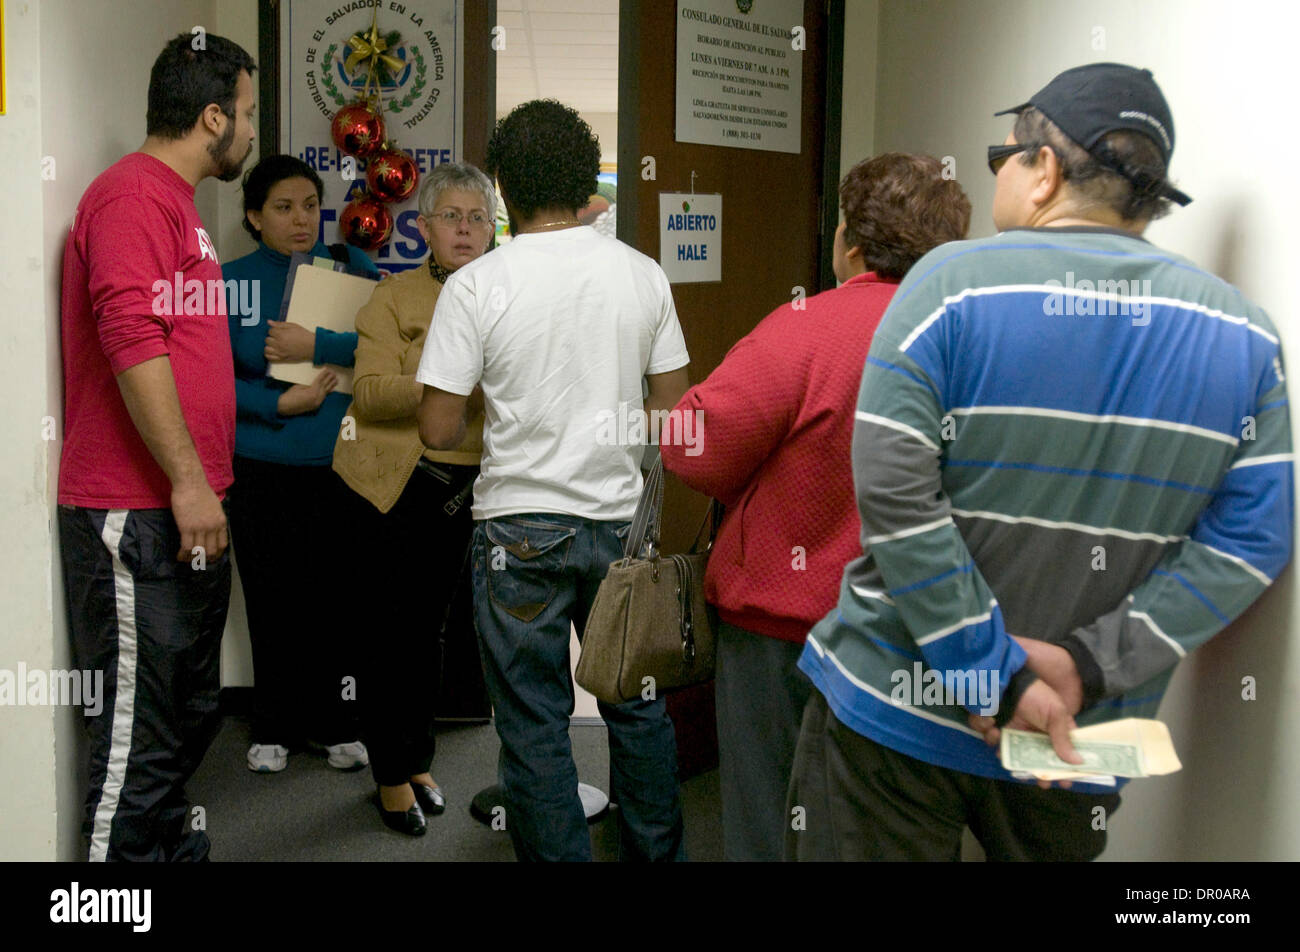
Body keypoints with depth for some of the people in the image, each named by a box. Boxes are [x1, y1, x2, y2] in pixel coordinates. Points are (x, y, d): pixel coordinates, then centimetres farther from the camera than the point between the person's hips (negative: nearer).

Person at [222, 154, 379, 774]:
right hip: (261, 471, 0)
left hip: (339, 467, 0)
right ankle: (274, 728, 23)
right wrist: (279, 404, -12)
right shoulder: (231, 281, 3)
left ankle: (334, 724, 22)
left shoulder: (350, 266, 4)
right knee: (271, 602, 7)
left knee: (337, 600, 5)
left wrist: (317, 345, -17)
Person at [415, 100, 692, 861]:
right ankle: (658, 853, 28)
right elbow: (673, 411, 3)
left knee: (535, 725, 7)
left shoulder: (476, 287, -10)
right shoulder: (642, 274, 0)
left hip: (522, 523, -3)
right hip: (620, 519, 4)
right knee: (638, 707, 17)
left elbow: (438, 429, -9)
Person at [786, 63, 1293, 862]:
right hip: (1079, 739, 4)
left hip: (898, 715, -3)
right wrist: (1091, 666, -10)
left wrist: (999, 677, -16)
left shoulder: (956, 282, -11)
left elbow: (894, 490, -19)